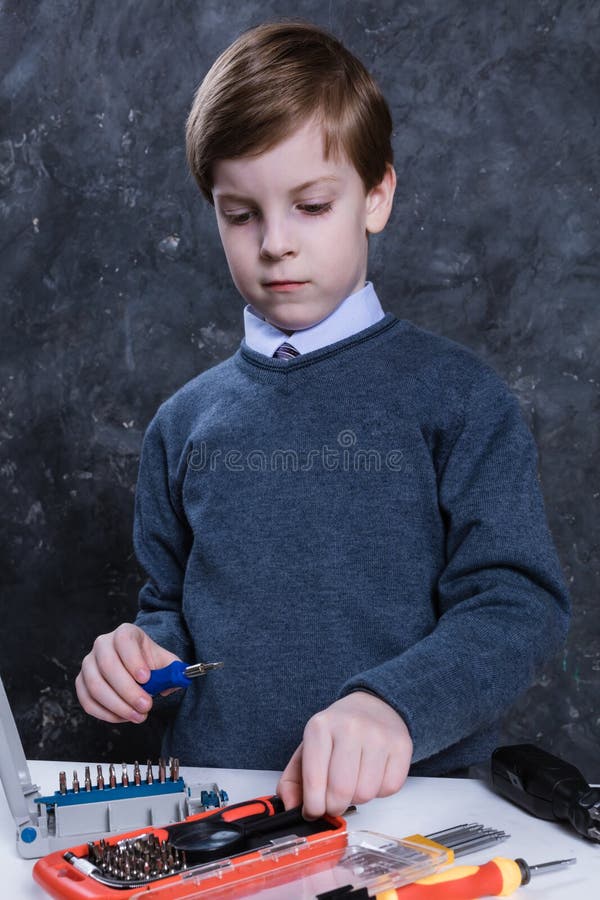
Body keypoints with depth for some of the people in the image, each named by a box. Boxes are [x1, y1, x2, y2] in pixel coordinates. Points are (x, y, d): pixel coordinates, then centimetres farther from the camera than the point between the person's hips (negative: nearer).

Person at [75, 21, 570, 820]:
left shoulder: (457, 396, 1)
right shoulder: (186, 423, 12)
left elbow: (519, 605, -5)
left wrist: (392, 704, -21)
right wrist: (144, 648, 0)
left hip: (412, 795, -3)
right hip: (214, 798, 3)